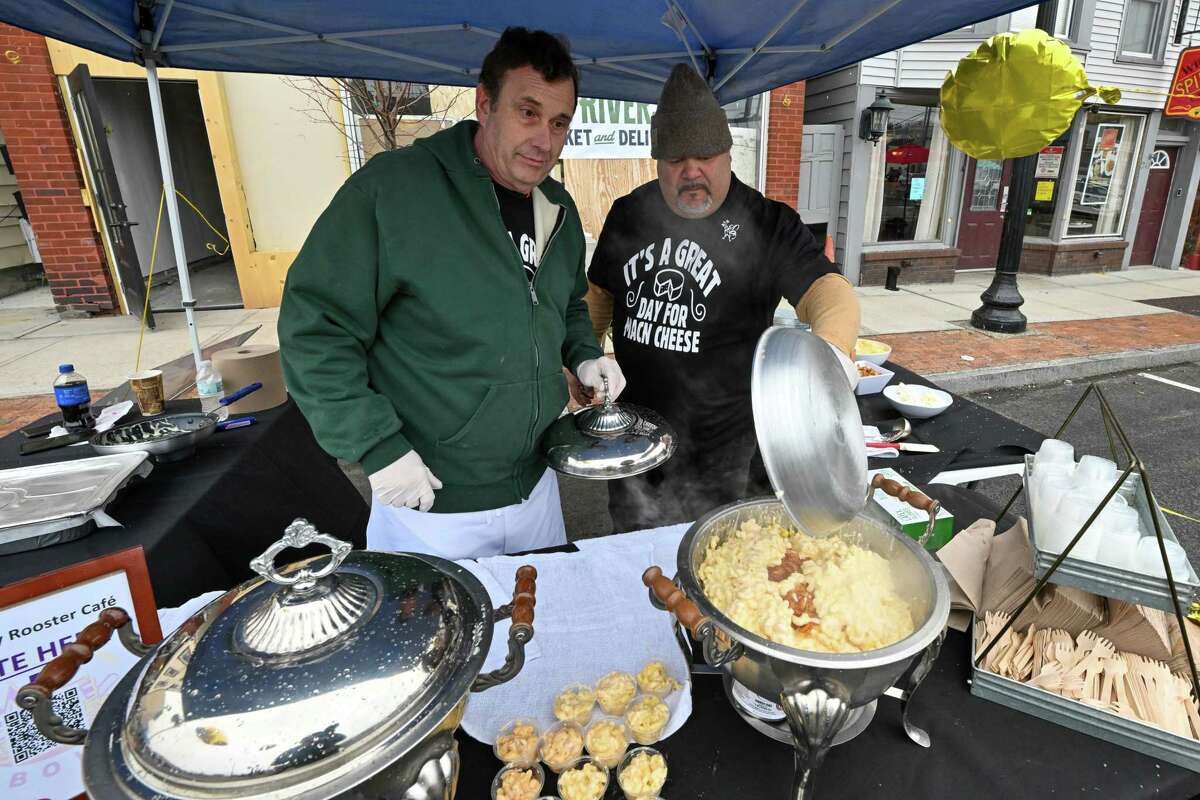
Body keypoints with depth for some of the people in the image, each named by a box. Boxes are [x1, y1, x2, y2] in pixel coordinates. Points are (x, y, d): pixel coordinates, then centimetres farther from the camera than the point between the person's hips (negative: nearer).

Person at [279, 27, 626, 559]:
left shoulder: (560, 211, 3)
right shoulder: (391, 188, -19)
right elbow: (314, 327, -16)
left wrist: (583, 356, 0)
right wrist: (378, 448, -20)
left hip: (537, 487, 6)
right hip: (427, 501, -5)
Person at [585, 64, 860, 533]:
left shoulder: (768, 225, -11)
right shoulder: (629, 213, 2)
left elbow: (829, 291, -24)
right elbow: (598, 296, 11)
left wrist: (833, 350, -46)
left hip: (716, 454, -3)